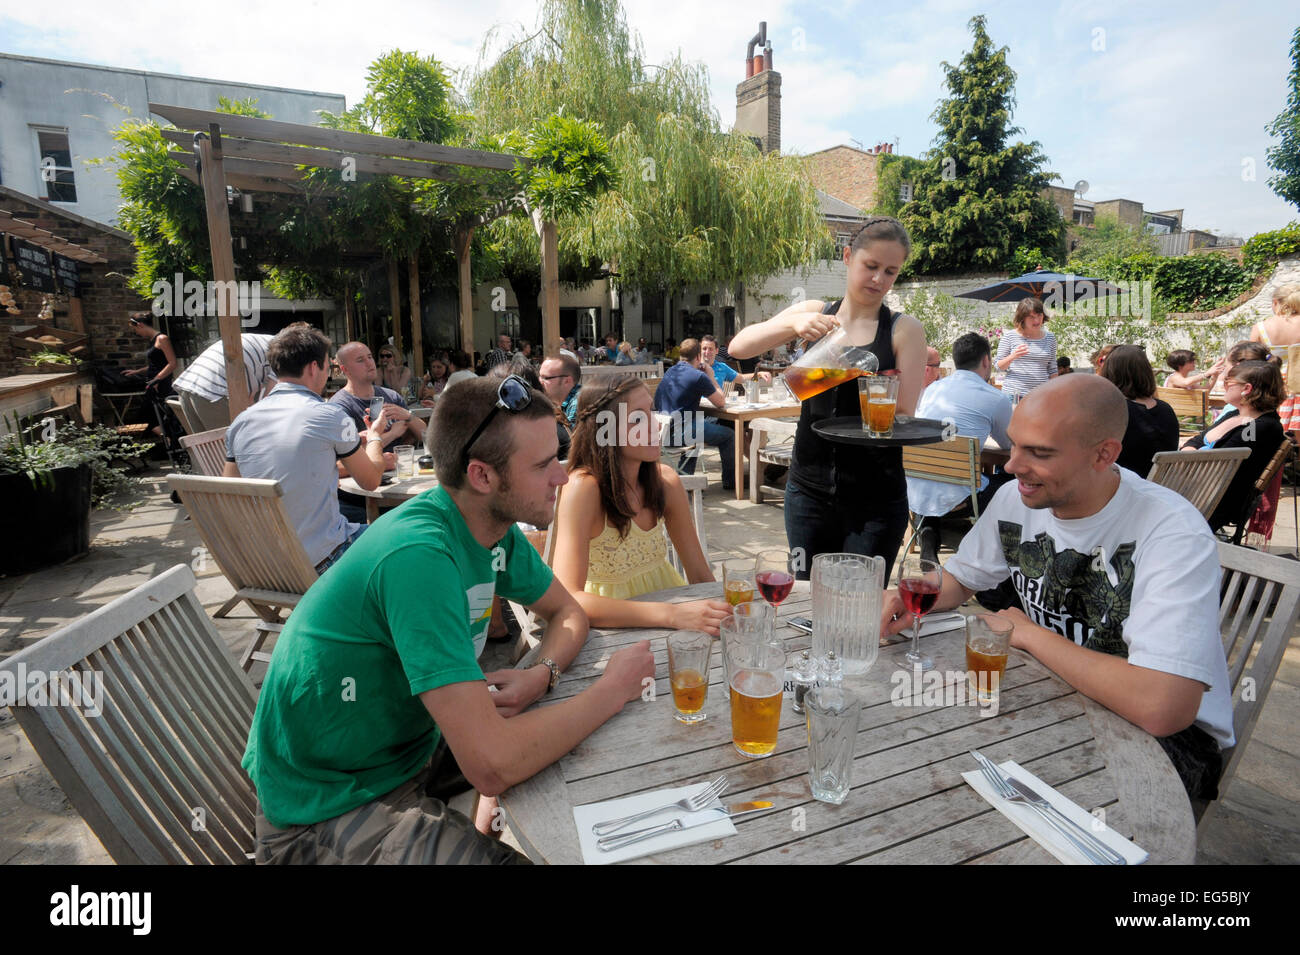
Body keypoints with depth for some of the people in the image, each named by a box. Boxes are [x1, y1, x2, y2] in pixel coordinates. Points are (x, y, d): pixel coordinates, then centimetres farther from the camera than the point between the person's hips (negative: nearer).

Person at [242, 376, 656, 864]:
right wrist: (614, 689, -23)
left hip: (410, 747, 8)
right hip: (329, 807, -7)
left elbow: (568, 612, 7)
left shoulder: (497, 528, -7)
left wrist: (541, 675, -15)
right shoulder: (419, 554, -33)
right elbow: (492, 765, -37)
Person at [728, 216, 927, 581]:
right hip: (809, 488, 2)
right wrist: (792, 323, -20)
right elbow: (739, 347, -5)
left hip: (874, 498, -2)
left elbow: (904, 419, -4)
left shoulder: (904, 330, -1)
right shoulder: (814, 313, 5)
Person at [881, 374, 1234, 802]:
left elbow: (1160, 708, -36)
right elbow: (959, 578, 11)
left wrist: (1029, 634, -21)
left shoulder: (1173, 533, -27)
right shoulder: (1015, 499, -7)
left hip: (1171, 735, -5)